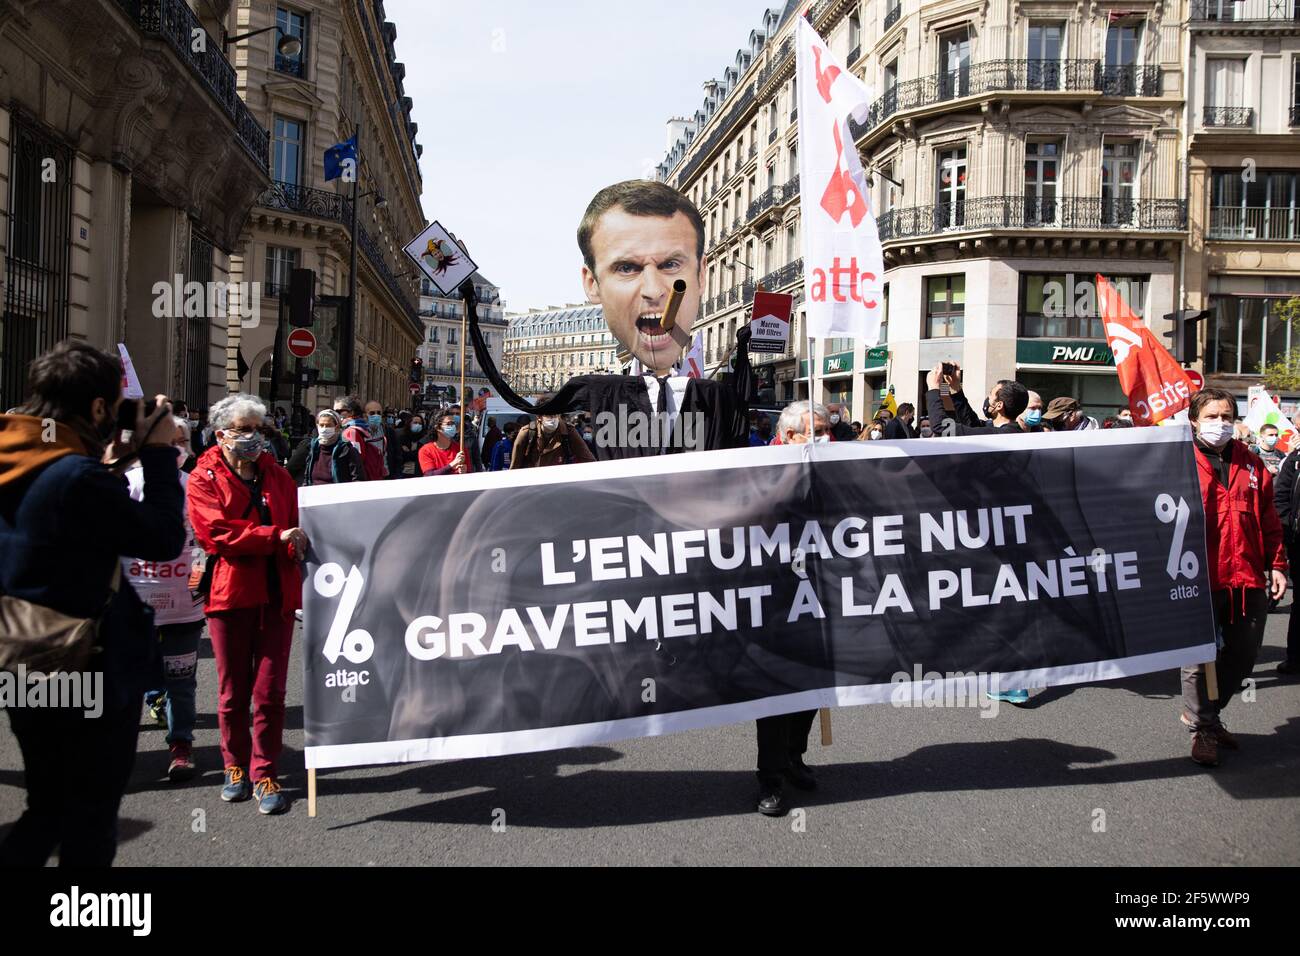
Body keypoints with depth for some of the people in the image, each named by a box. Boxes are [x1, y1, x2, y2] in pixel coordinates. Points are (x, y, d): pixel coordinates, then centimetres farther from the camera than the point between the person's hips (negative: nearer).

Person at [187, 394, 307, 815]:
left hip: (277, 594, 3)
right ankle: (236, 767, 25)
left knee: (270, 692, 1)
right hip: (230, 593, -2)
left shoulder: (277, 476, 14)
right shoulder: (204, 479, 0)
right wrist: (277, 537, -20)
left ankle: (264, 774, 9)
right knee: (233, 691, 9)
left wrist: (298, 546, -12)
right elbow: (216, 532, -14)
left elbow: (296, 523, 12)